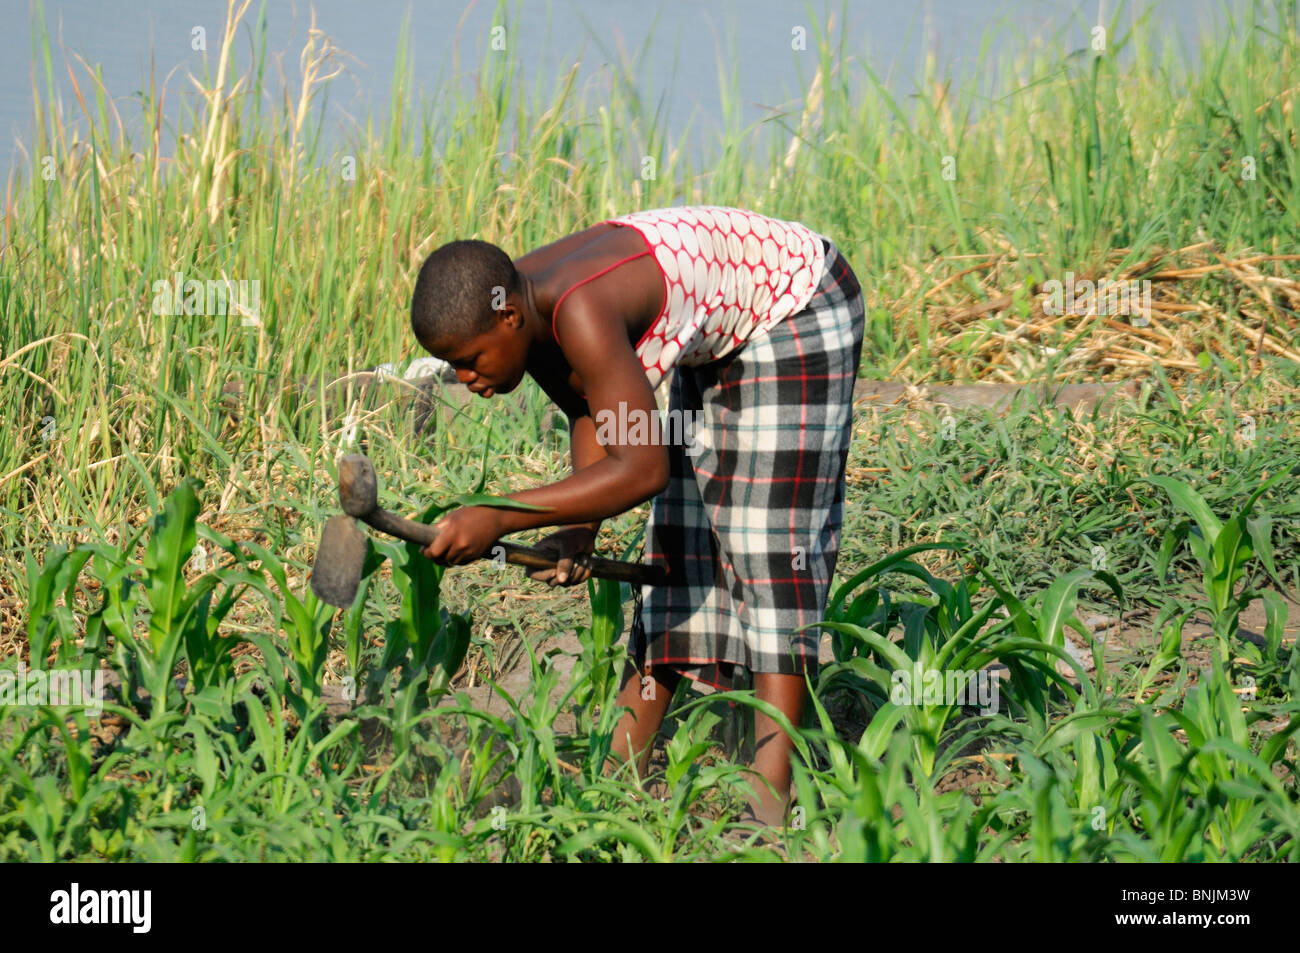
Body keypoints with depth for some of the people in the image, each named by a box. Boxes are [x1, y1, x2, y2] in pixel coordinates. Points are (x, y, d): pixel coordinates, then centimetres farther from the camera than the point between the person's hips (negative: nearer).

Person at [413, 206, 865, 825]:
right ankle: (625, 765, 13)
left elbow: (643, 468, -40)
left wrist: (500, 517, -40)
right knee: (680, 525, 9)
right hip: (721, 336, 9)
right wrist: (579, 528, -12)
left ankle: (771, 796, -15)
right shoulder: (523, 307, -12)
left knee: (772, 532, -14)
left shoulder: (582, 313, -38)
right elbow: (591, 418, 2)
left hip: (802, 310, -9)